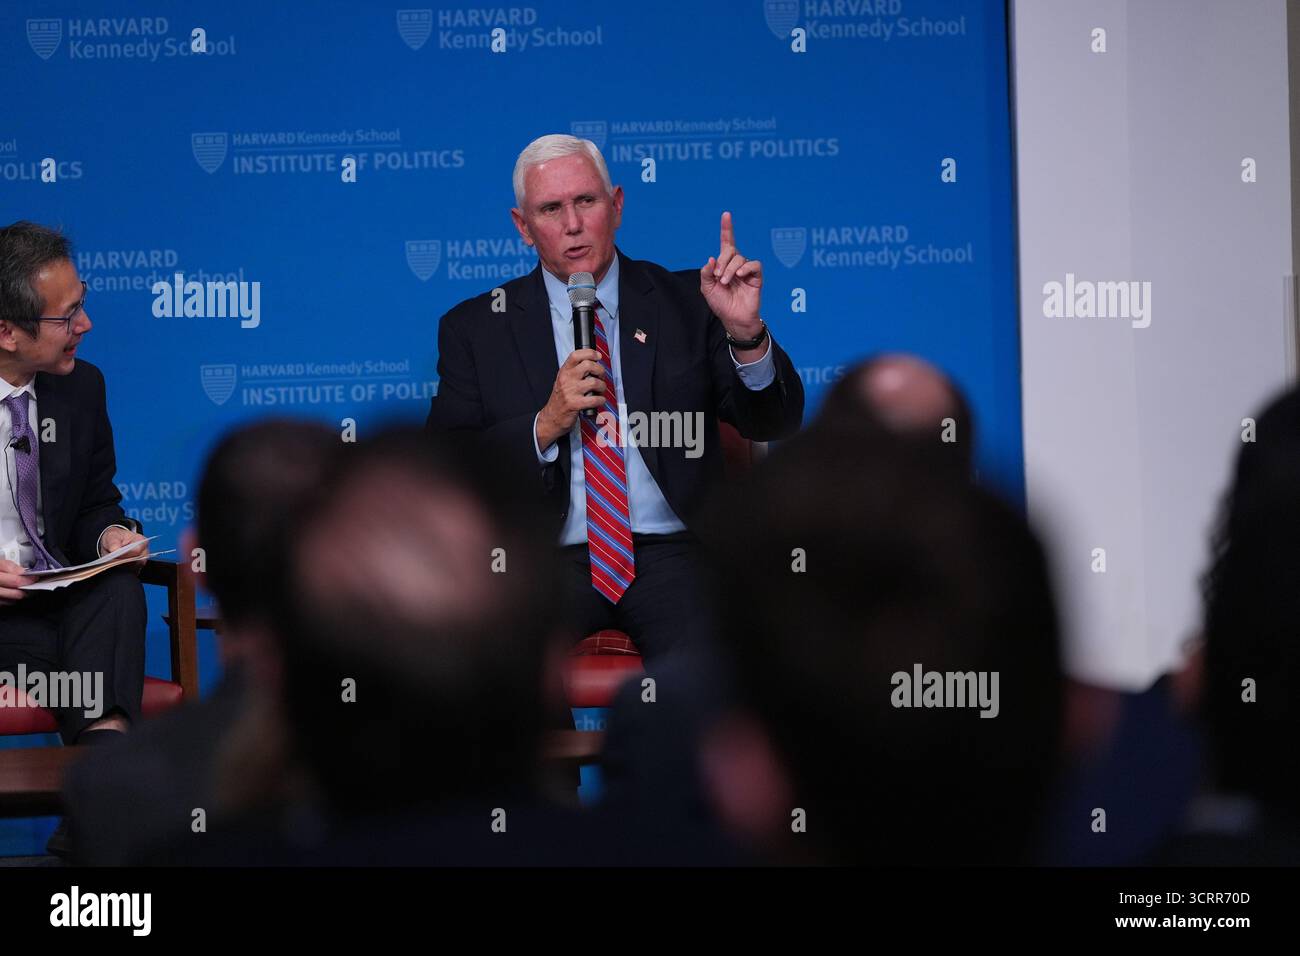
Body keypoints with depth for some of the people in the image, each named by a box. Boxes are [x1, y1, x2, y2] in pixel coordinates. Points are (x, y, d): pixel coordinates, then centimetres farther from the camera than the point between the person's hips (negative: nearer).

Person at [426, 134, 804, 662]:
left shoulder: (685, 302, 11)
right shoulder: (474, 329, 10)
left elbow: (775, 424, 3)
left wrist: (746, 333, -16)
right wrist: (545, 426, -11)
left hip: (673, 555, 0)